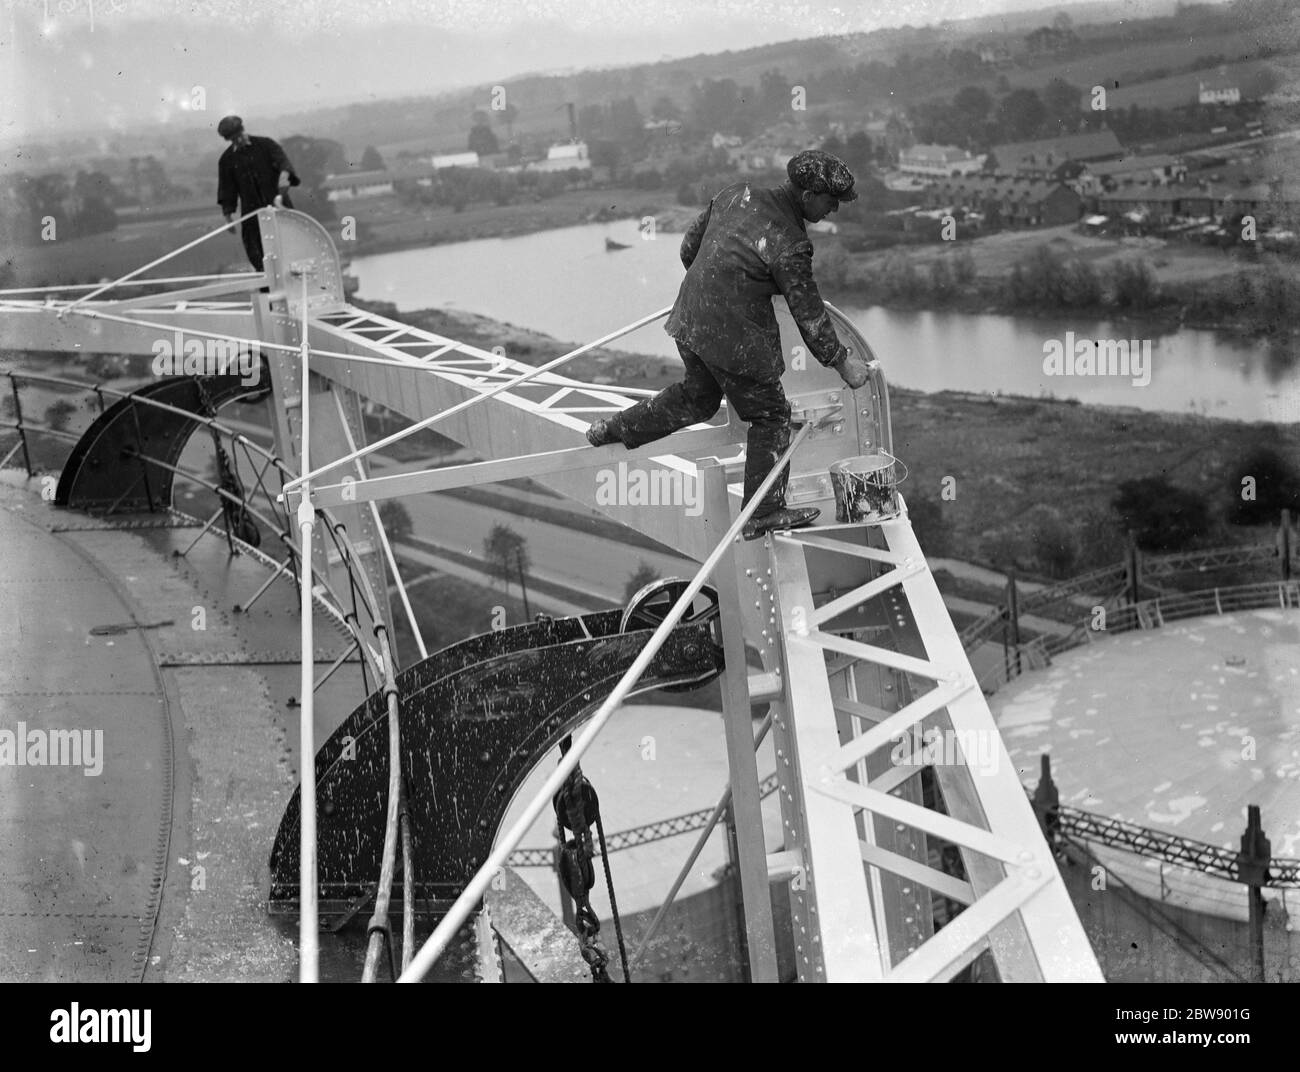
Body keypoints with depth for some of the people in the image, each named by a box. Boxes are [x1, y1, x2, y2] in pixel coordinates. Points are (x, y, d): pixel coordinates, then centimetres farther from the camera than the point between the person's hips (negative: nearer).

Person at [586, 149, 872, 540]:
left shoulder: (736, 195, 0)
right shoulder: (789, 244, -20)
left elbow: (690, 245, 12)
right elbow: (808, 313, -14)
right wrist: (841, 361, -1)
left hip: (691, 318, 8)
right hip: (735, 338, -8)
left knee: (699, 395, 31)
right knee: (770, 416, 10)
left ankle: (616, 429, 35)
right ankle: (763, 513, 14)